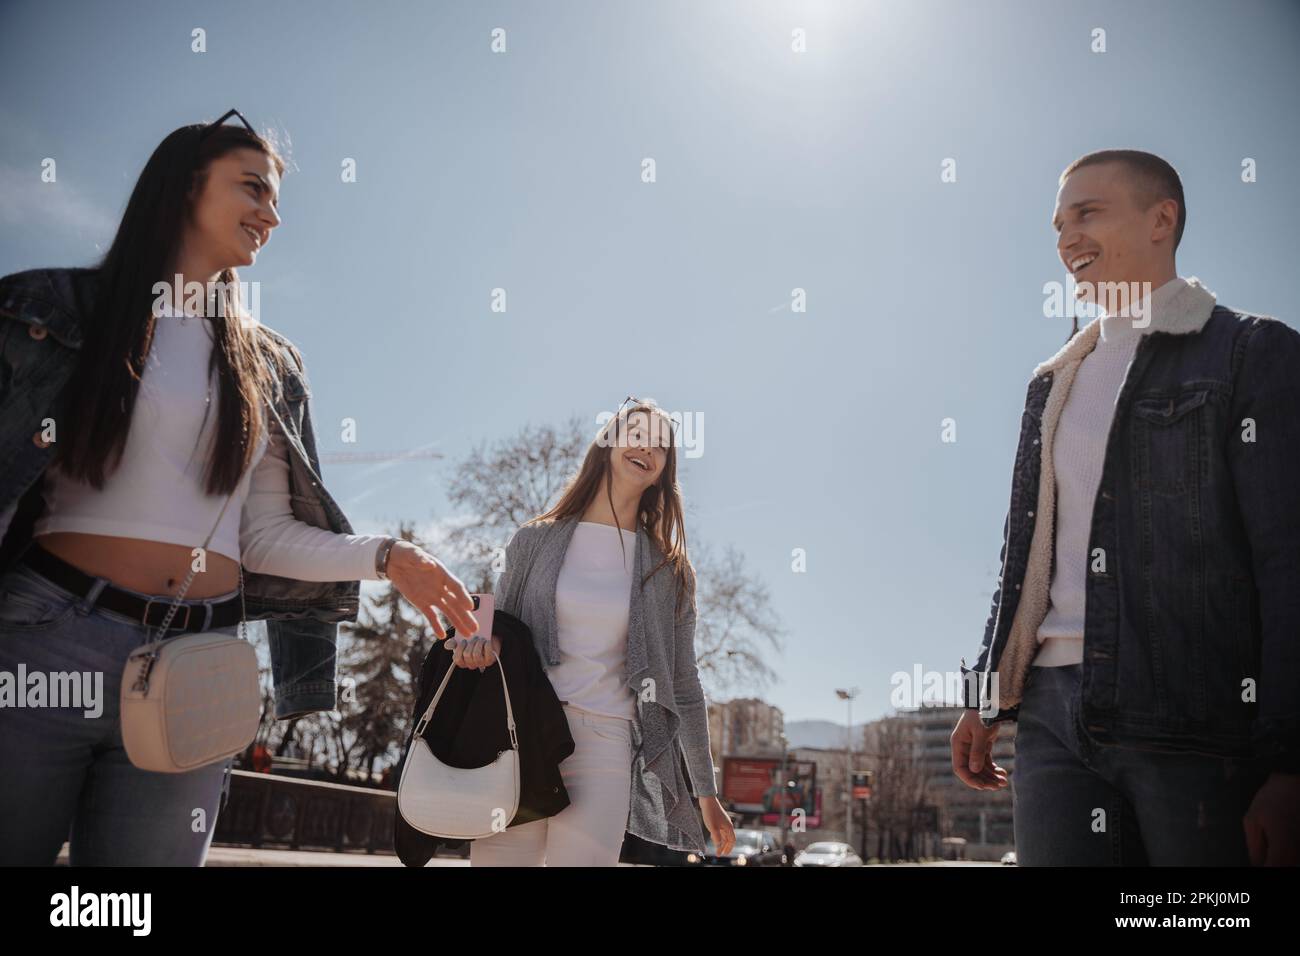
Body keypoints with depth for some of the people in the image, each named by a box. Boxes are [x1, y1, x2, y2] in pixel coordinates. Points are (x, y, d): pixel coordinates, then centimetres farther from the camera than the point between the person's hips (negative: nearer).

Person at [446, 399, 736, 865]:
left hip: (606, 745, 0)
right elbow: (495, 627, 15)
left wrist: (707, 793, 14)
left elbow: (683, 686, 13)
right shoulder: (536, 540, 9)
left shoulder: (669, 571, 9)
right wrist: (479, 644, -10)